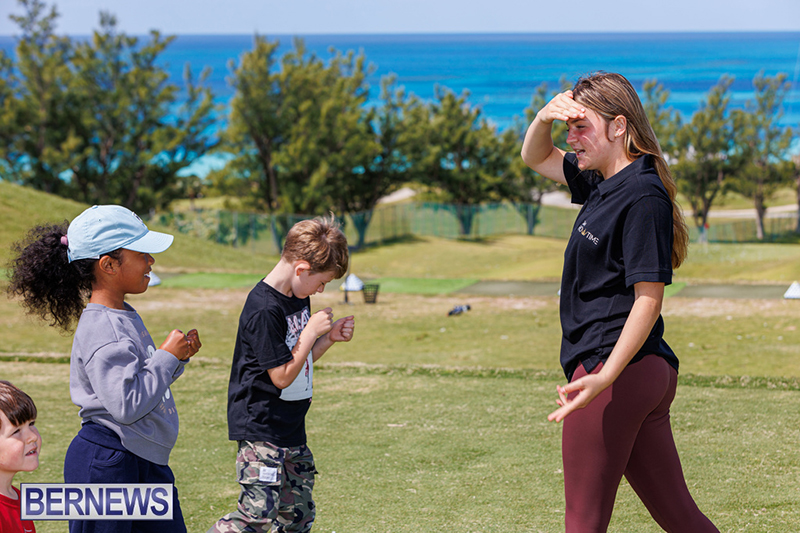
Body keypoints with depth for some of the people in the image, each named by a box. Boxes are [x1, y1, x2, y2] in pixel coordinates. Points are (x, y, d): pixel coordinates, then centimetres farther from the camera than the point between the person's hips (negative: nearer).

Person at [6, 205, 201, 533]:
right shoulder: (102, 333, -21)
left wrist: (177, 358, 4)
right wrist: (167, 357, -18)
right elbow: (127, 404, -27)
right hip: (105, 465, -10)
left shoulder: (125, 316, 11)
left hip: (144, 461, 10)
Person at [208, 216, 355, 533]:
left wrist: (330, 338, 3)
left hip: (292, 428, 9)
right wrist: (312, 331, -14)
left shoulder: (298, 297, 10)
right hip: (261, 429, -9)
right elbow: (282, 376, -19)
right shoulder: (264, 311, -20)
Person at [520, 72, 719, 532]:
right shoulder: (604, 182, 14)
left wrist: (605, 376, -29)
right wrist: (545, 117, 4)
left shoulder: (644, 197, -14)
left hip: (618, 373, -9)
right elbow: (536, 158, 28)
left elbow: (649, 298, -20)